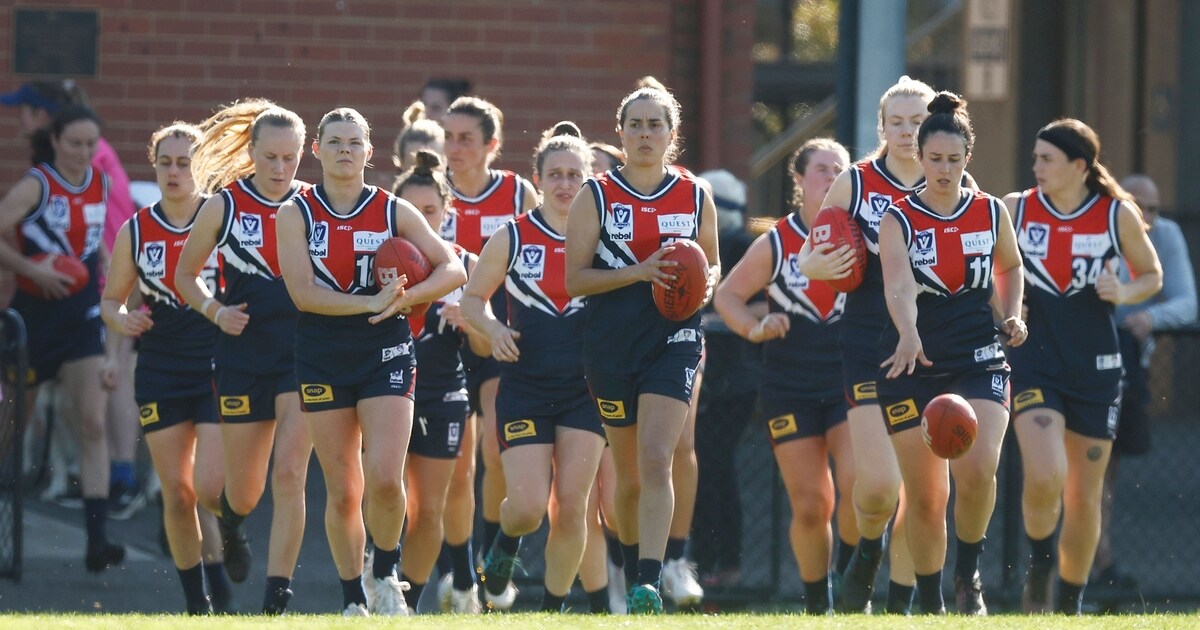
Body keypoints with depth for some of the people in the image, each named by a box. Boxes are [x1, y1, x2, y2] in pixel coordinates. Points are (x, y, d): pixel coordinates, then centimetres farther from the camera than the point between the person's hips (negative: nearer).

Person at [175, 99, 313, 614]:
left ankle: (277, 599, -10)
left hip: (302, 354, 0)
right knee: (244, 493, 9)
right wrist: (215, 310, -9)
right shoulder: (223, 206, -1)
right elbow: (185, 274, 9)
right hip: (242, 356, 1)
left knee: (289, 477, -14)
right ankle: (228, 521, 48)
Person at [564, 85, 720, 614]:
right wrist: (638, 272, -17)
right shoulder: (596, 197, 1)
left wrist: (704, 282, -7)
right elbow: (574, 279, -4)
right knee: (629, 472, 10)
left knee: (655, 460, -17)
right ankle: (633, 567, 33)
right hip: (611, 345, 1)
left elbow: (713, 264, 17)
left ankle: (649, 584, -25)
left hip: (674, 338, -1)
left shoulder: (695, 197, 5)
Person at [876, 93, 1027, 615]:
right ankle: (930, 606, 16)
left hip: (979, 361, 1)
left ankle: (968, 576, 0)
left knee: (978, 468, -22)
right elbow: (897, 284, -24)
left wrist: (1012, 316, 6)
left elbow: (1010, 267, 24)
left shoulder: (991, 213, 4)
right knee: (924, 497, 1)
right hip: (914, 365, -1)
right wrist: (908, 336, -42)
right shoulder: (898, 220, -5)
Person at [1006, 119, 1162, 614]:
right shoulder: (1015, 209, -1)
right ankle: (1040, 567, 8)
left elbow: (1152, 275, 10)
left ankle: (1070, 604, 25)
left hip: (1095, 367, 1)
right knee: (1044, 476, -21)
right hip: (1034, 363, -1)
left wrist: (1123, 292, -10)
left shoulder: (1118, 214, -2)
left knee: (1084, 498, 6)